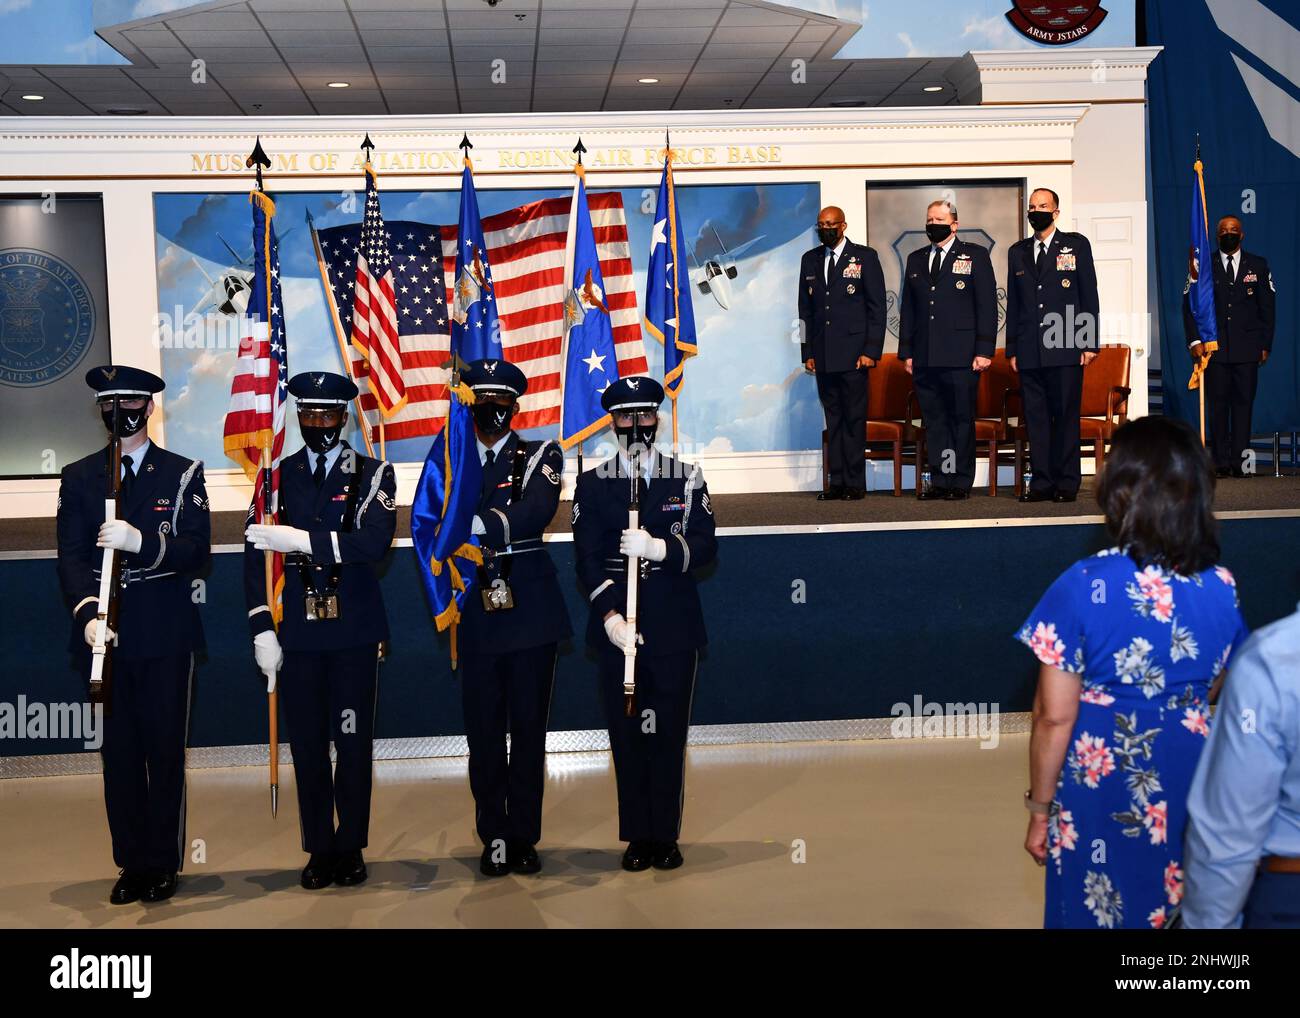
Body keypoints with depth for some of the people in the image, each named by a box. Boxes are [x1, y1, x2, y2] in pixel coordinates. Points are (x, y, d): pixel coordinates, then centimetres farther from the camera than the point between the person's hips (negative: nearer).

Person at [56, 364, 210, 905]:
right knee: (119, 751, 6)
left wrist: (141, 542, -24)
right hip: (107, 633, 2)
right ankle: (132, 862, 15)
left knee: (165, 748, 1)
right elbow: (71, 555, 1)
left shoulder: (183, 473, 6)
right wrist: (87, 612, -17)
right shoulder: (78, 477, 10)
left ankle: (164, 863, 11)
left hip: (166, 634, -2)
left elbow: (197, 548, -6)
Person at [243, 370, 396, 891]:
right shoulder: (279, 476, 7)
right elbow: (255, 553, 4)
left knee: (353, 742, 3)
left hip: (354, 629, -2)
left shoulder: (374, 475, 2)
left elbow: (374, 542, -15)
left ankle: (351, 849, 15)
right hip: (299, 629, 2)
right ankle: (319, 850, 17)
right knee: (307, 744, 5)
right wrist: (261, 627, -4)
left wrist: (302, 540, -23)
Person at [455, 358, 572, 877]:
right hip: (476, 616, 1)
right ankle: (493, 837, 14)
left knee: (529, 728, 4)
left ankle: (525, 837, 14)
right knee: (483, 731, 4)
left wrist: (479, 524, -28)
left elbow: (535, 512, -15)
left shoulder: (541, 457, 4)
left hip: (530, 613, -1)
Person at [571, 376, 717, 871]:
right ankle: (637, 836, 12)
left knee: (669, 733, 2)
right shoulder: (592, 484, 6)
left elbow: (705, 548, -1)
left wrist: (659, 547, -19)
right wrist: (610, 616, -13)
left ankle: (666, 835, 11)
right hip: (615, 624, 0)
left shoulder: (687, 478, 7)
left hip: (674, 625, 0)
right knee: (626, 733, 4)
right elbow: (587, 558, -1)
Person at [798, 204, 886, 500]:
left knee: (854, 418, -3)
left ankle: (855, 482, 1)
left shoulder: (864, 257, 1)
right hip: (823, 356, 4)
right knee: (833, 420, 6)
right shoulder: (810, 259, 14)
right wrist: (807, 352, 9)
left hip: (853, 353, -4)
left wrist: (871, 351, -8)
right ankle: (837, 482, 8)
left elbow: (877, 306, -2)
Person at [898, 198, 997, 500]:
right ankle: (940, 480, 9)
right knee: (934, 421, 5)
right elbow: (907, 309, 17)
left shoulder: (975, 256, 4)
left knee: (962, 419, 0)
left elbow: (987, 305, -1)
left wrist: (984, 350, -8)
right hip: (925, 358, 4)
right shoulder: (915, 260, 17)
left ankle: (961, 483, 4)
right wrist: (906, 351, 10)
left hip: (961, 357, -4)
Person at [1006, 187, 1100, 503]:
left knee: (1066, 415, -2)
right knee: (1035, 417, 2)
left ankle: (1067, 483, 2)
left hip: (1065, 347, -3)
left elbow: (1089, 296, 3)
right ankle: (1041, 482, 7)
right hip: (1029, 352, 3)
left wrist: (1090, 343, -4)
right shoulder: (1017, 252, 15)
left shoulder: (1076, 245, 6)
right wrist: (1012, 349, 10)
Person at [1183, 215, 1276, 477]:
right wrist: (1194, 340, -5)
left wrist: (1265, 345, 3)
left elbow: (1267, 308, 9)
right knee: (1217, 405, -1)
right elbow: (1189, 305, 5)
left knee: (1243, 404, -1)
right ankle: (1221, 462, 2)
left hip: (1247, 348, 0)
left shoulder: (1258, 266, 10)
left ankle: (1240, 462, 1)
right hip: (1214, 347, 0)